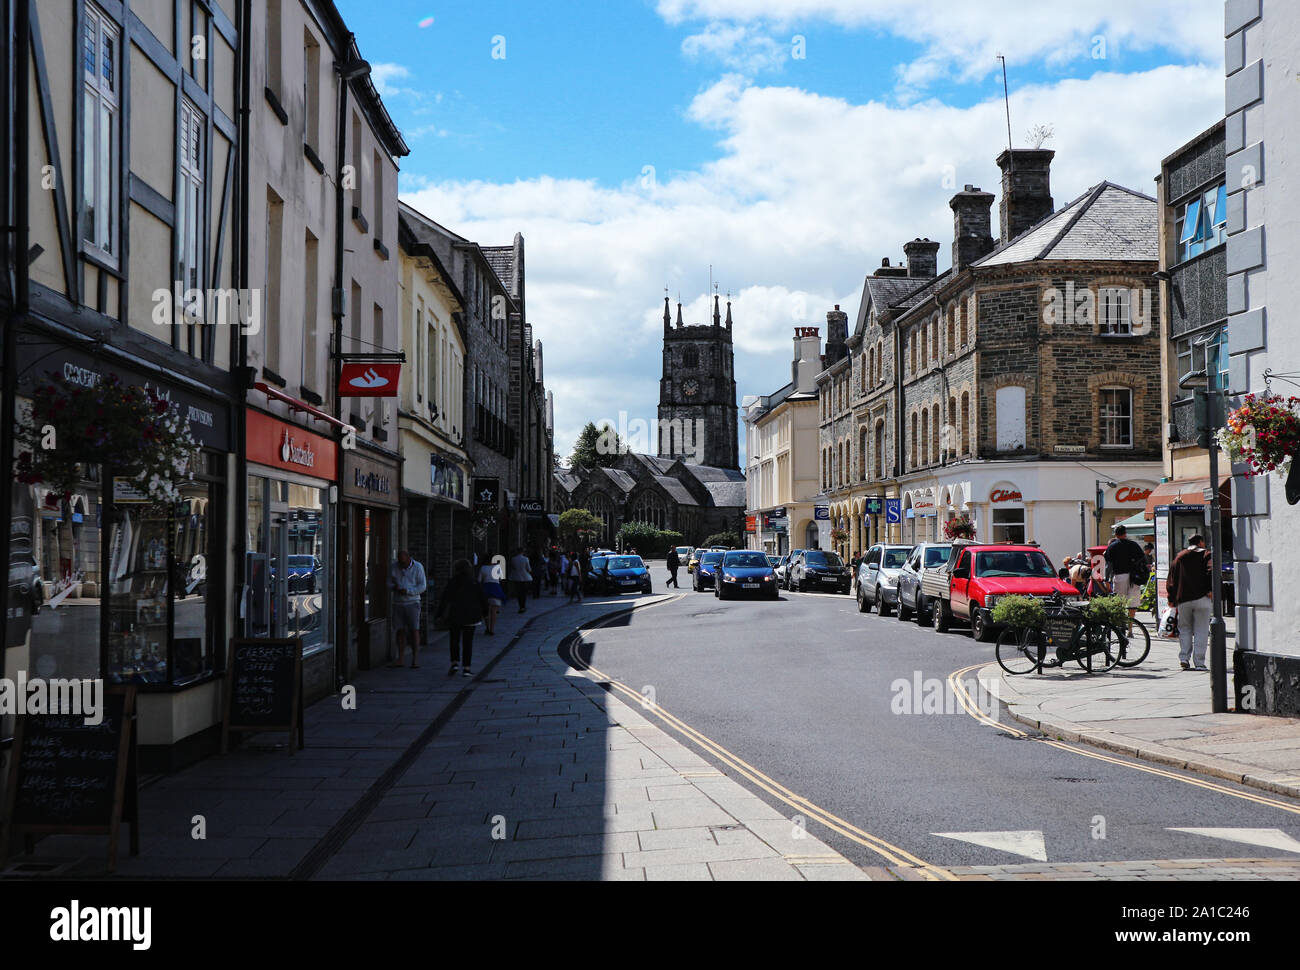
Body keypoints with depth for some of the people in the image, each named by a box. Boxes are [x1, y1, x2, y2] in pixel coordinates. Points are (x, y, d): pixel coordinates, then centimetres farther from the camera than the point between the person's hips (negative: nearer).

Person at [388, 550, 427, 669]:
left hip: (412, 602, -3)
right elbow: (389, 583, 10)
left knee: (414, 630, -8)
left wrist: (407, 591, -21)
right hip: (398, 603, 3)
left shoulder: (418, 567, -7)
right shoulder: (393, 567, 2)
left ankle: (414, 660, -5)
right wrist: (394, 587, -14)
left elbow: (422, 586, -9)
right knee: (400, 631, 4)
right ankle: (400, 660, 9)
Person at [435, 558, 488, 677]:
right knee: (468, 642, 5)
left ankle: (455, 662, -5)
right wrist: (484, 612, 18)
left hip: (454, 616, 0)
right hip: (471, 617, 0)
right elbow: (483, 599, 3)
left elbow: (444, 600, -6)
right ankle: (466, 668, 2)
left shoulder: (451, 583, -5)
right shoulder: (475, 584, -3)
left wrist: (439, 615, -3)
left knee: (454, 640, 13)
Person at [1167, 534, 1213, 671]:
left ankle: (1184, 658, 1)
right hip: (1201, 598, -3)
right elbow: (1210, 572, -12)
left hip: (1183, 599, 3)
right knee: (1201, 631, 0)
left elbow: (1172, 578, 14)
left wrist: (1171, 599, 16)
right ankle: (1199, 663, -3)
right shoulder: (1206, 554, 5)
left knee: (1185, 629, 13)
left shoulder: (1179, 557, 17)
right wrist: (1210, 590, -16)